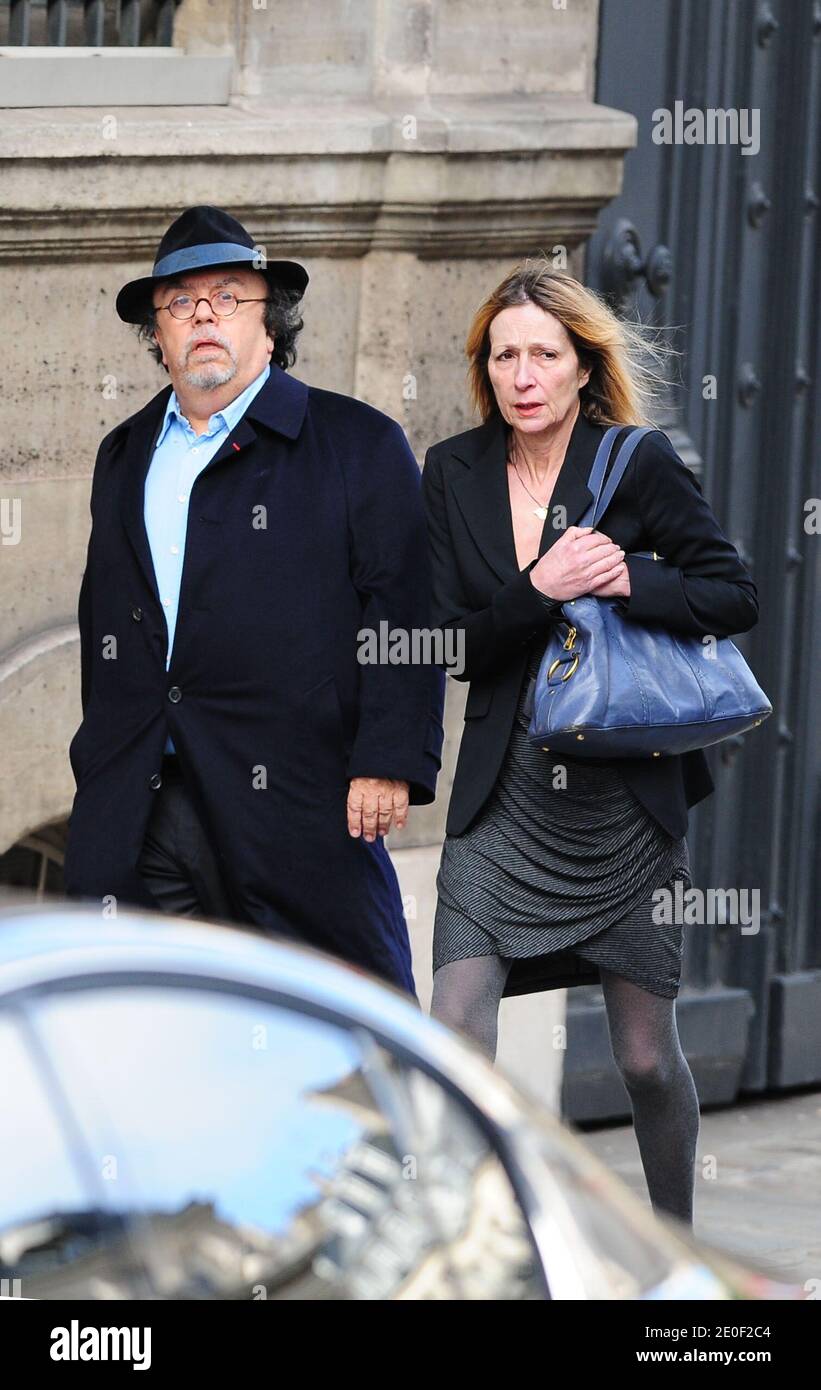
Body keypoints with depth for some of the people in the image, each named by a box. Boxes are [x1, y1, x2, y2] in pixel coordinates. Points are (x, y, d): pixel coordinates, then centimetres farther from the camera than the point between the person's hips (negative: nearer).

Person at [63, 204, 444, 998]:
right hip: (138, 815, 5)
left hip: (296, 805, -4)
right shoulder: (125, 456, 20)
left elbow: (404, 615, -4)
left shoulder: (360, 445, 3)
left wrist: (390, 762, -13)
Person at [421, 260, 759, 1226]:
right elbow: (452, 642, -1)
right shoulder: (453, 474, 4)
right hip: (505, 797, 2)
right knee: (456, 1029, -14)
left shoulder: (639, 464, -4)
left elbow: (735, 599, -3)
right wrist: (540, 591, -18)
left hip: (627, 794, -1)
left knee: (645, 1053, 7)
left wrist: (627, 580, -19)